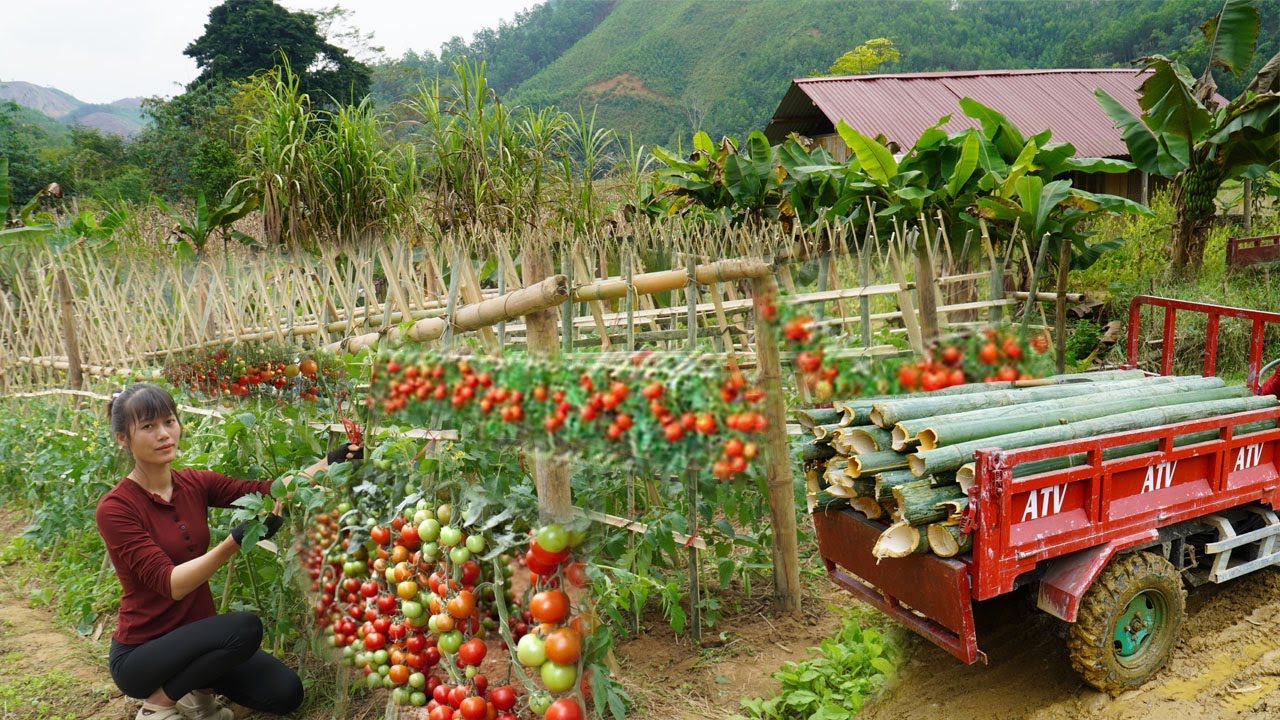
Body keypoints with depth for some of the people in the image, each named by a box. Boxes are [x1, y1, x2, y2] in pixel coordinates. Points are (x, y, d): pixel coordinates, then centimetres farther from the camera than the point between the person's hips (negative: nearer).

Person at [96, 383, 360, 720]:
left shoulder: (195, 484, 0)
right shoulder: (116, 507, -19)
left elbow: (265, 491, -12)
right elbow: (169, 583, -27)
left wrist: (331, 462, -25)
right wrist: (235, 541, -41)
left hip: (197, 634, 6)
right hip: (141, 653, -5)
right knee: (244, 627, -30)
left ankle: (197, 689, 15)